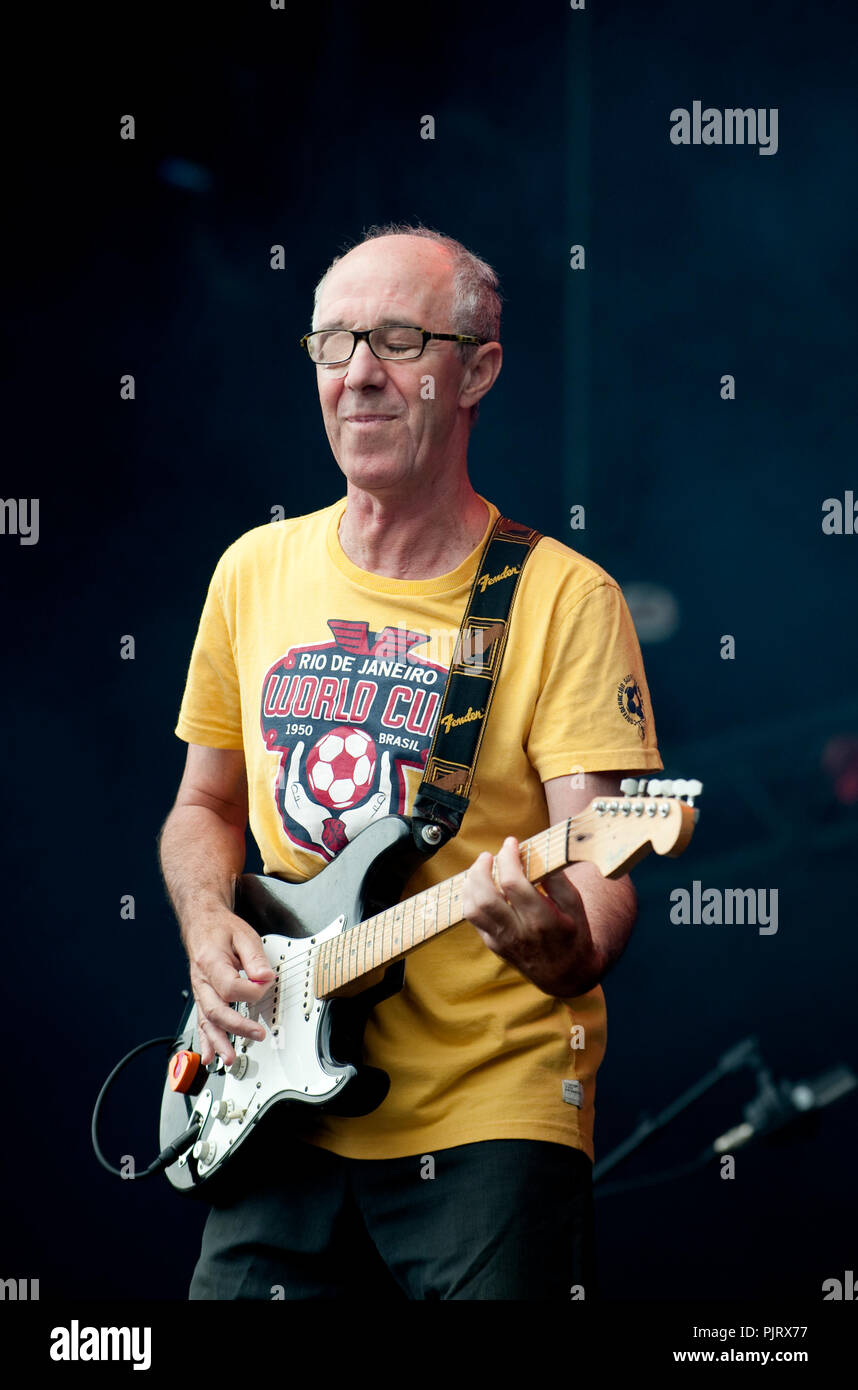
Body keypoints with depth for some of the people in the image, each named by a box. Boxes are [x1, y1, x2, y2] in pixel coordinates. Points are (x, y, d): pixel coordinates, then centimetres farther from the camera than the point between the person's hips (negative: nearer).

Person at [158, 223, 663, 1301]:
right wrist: (208, 929, 0)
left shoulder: (560, 597, -6)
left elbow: (600, 863, -12)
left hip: (491, 1124, -4)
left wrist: (568, 947, -35)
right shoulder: (255, 573, 9)